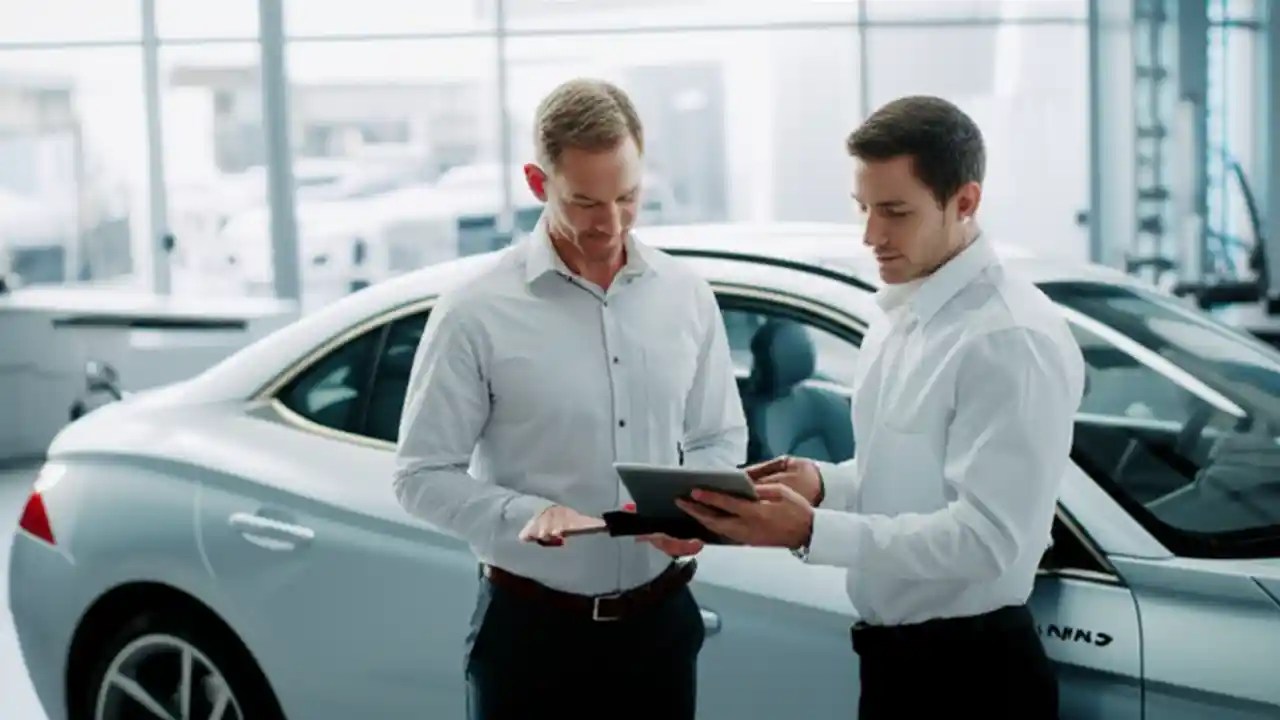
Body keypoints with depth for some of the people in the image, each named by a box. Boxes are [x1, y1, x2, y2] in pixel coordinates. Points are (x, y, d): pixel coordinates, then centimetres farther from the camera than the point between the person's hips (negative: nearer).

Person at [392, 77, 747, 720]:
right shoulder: (477, 312, -10)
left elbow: (720, 439, 9)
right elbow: (422, 474, -8)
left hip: (662, 619, 4)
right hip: (530, 627, -3)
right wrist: (525, 516, -25)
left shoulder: (687, 295, 2)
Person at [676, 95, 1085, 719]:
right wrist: (823, 484, -1)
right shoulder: (897, 317, 9)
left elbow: (987, 536, -25)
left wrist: (811, 531, -29)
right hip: (892, 658, 8)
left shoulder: (1012, 339, -20)